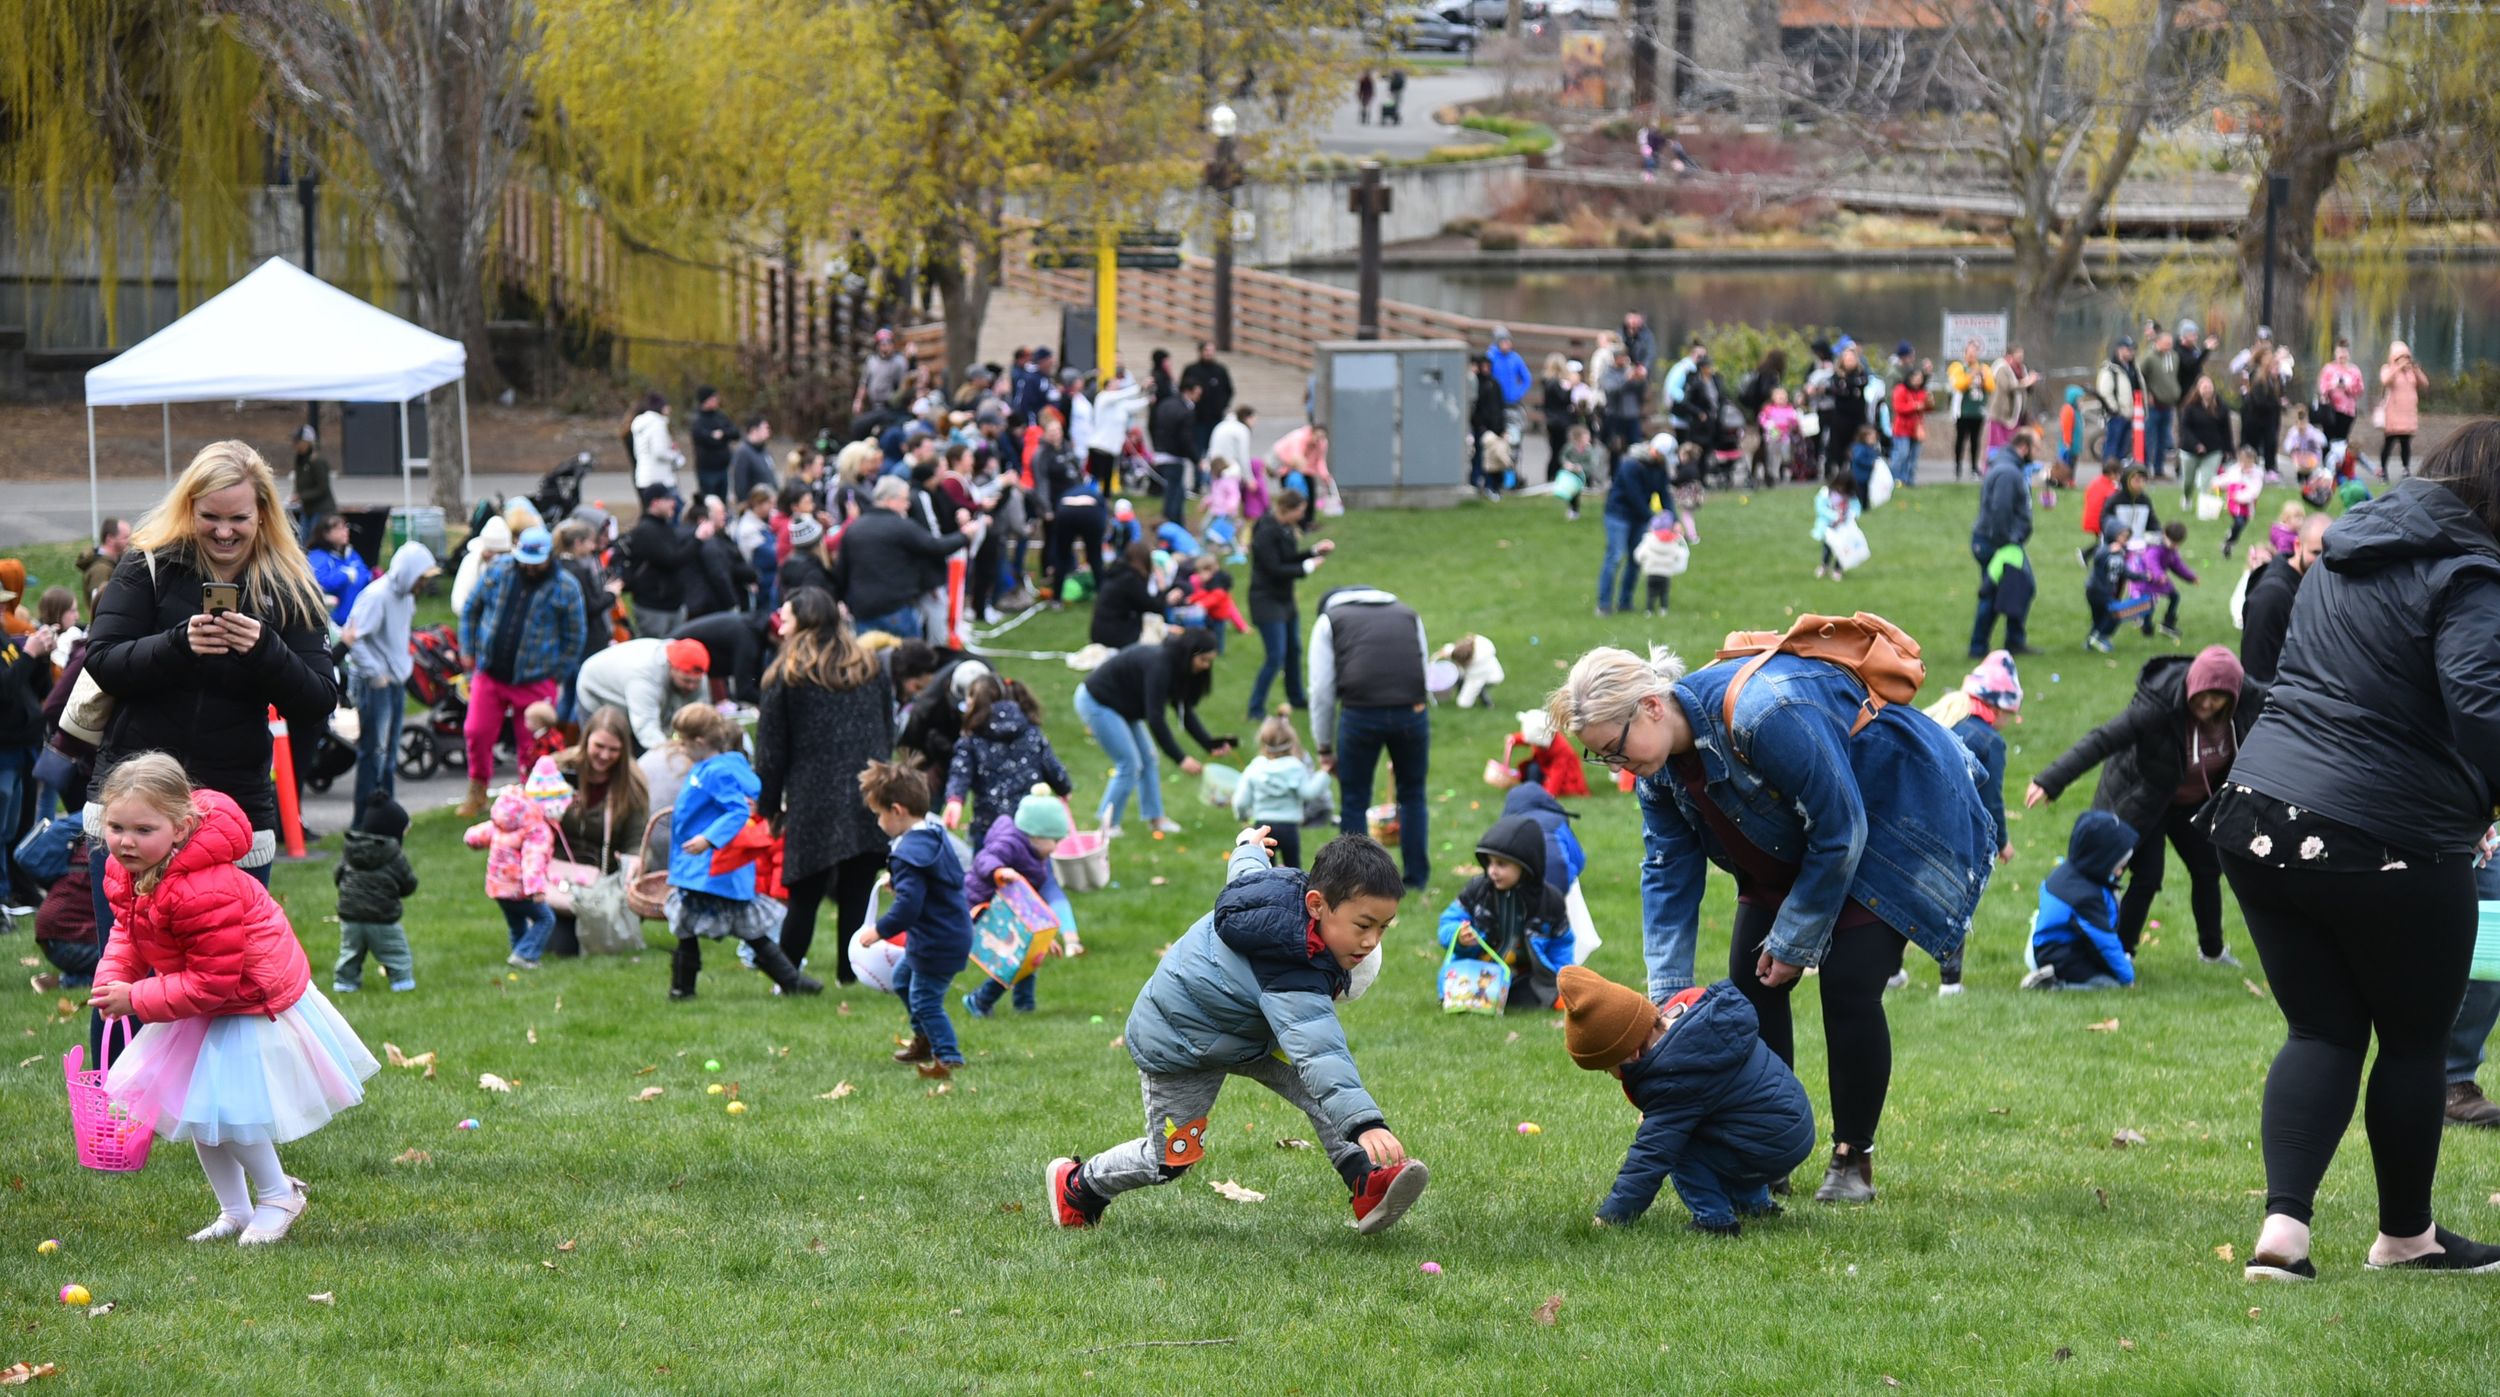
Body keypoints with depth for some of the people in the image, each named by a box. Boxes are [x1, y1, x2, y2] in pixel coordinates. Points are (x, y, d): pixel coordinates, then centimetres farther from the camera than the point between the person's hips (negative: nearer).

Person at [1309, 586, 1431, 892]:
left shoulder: (1329, 621, 19)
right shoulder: (1408, 615, 28)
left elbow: (1322, 690, 14)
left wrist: (1325, 749, 21)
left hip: (1360, 714, -2)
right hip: (1412, 712, 2)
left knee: (1354, 801, 11)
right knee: (1413, 795, 18)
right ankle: (1417, 879, 21)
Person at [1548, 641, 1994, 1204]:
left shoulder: (1765, 714, -38)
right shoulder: (1659, 767, -11)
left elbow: (1839, 833, -29)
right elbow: (1668, 873, -5)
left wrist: (1793, 942, -19)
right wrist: (1666, 999, -13)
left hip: (1901, 815, -8)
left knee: (1848, 984, -15)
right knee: (1750, 979, 1)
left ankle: (1853, 1163, -2)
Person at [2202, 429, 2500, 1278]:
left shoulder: (2347, 552, 14)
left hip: (2259, 823, 7)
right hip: (2392, 846, -7)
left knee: (2322, 1028, 12)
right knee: (2414, 1040, 12)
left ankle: (2283, 1225, -5)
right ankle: (2405, 1235, 24)